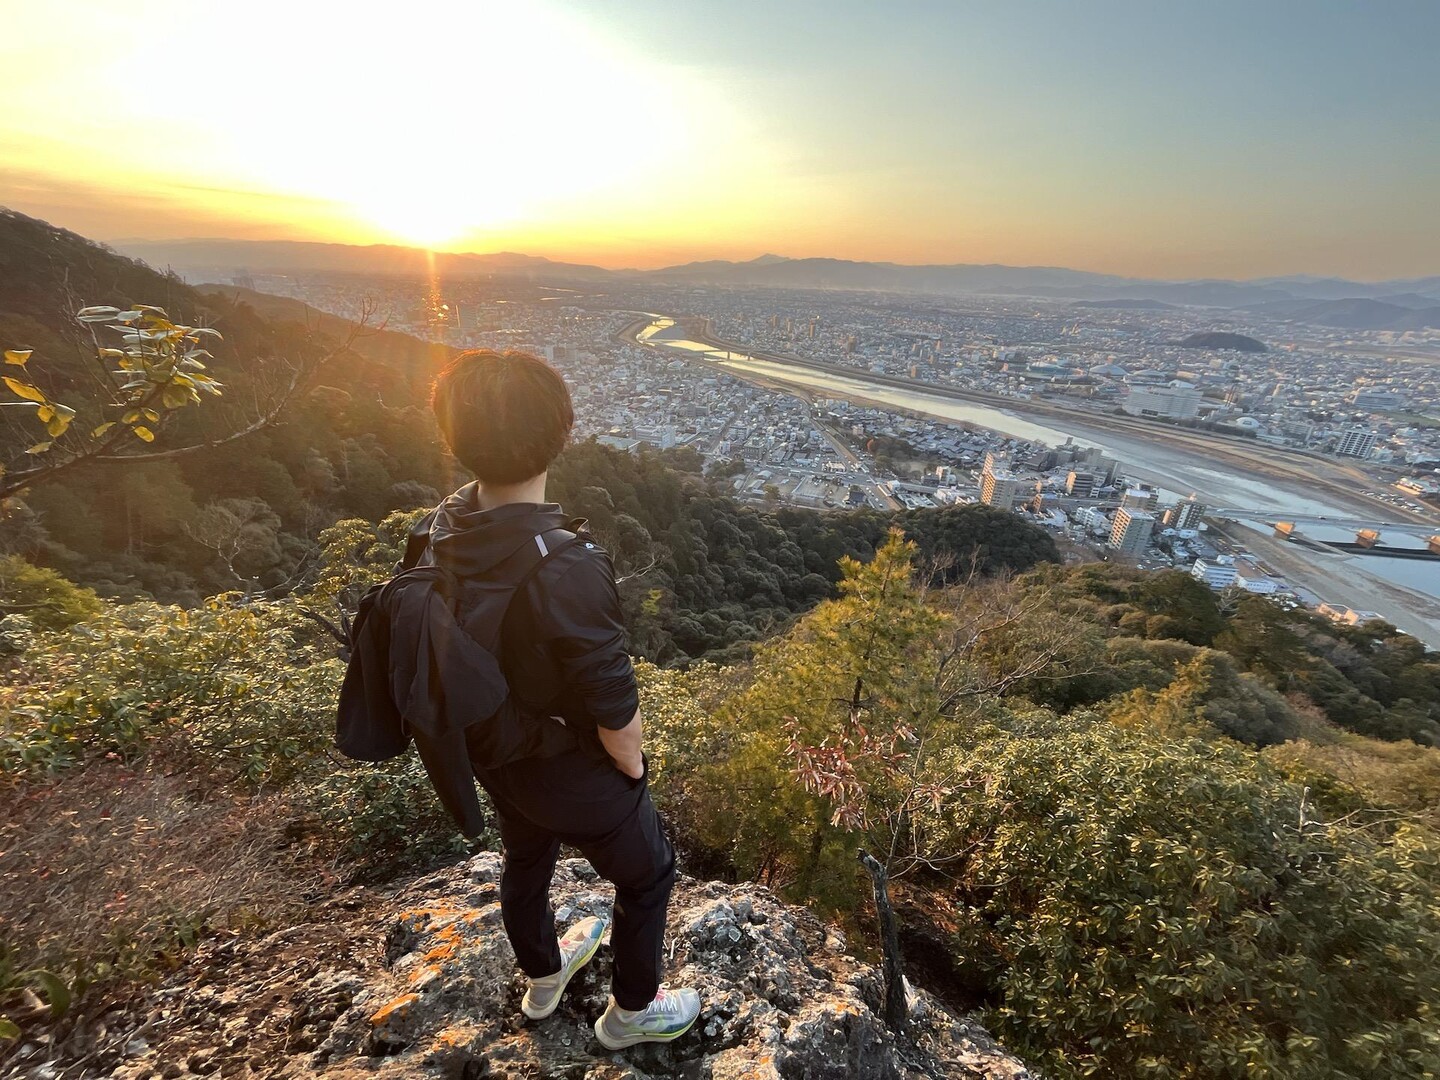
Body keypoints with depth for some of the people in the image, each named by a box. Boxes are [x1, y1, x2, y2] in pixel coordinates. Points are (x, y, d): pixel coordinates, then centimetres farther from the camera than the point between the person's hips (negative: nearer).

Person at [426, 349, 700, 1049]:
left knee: (525, 860, 32)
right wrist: (632, 764, -7)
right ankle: (631, 1011, 48)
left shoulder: (440, 533, -16)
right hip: (574, 777, -6)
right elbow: (614, 709, -29)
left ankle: (542, 978, 62)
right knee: (646, 875, 22)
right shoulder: (567, 567, -38)